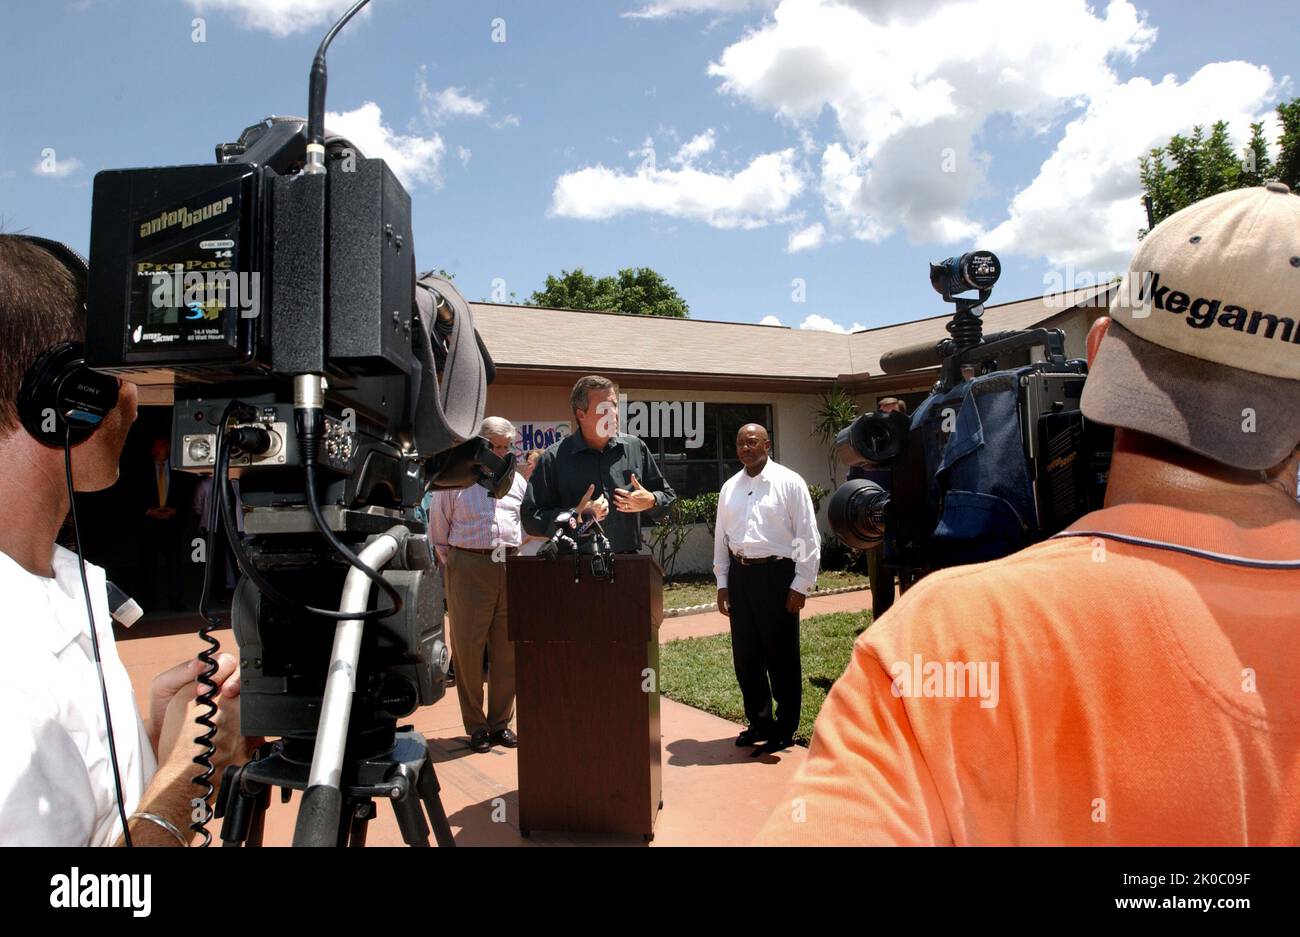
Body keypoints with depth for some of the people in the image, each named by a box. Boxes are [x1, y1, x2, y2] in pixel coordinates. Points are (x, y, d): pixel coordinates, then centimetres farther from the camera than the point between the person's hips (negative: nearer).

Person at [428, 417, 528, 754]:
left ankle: (501, 722, 18)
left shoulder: (516, 480, 16)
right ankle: (475, 725, 11)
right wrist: (450, 565, 3)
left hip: (510, 568, 4)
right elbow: (438, 529, 6)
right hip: (469, 568, -4)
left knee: (507, 648, 6)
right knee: (468, 648, 0)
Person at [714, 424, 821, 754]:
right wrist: (722, 583, 11)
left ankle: (785, 729, 18)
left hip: (776, 573, -5)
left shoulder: (789, 483, -4)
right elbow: (721, 537, 16)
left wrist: (801, 585, -9)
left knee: (781, 656, 3)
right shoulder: (729, 488, 11)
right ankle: (758, 722, 29)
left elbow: (808, 537, -5)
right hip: (740, 575, 5)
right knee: (745, 656, 12)